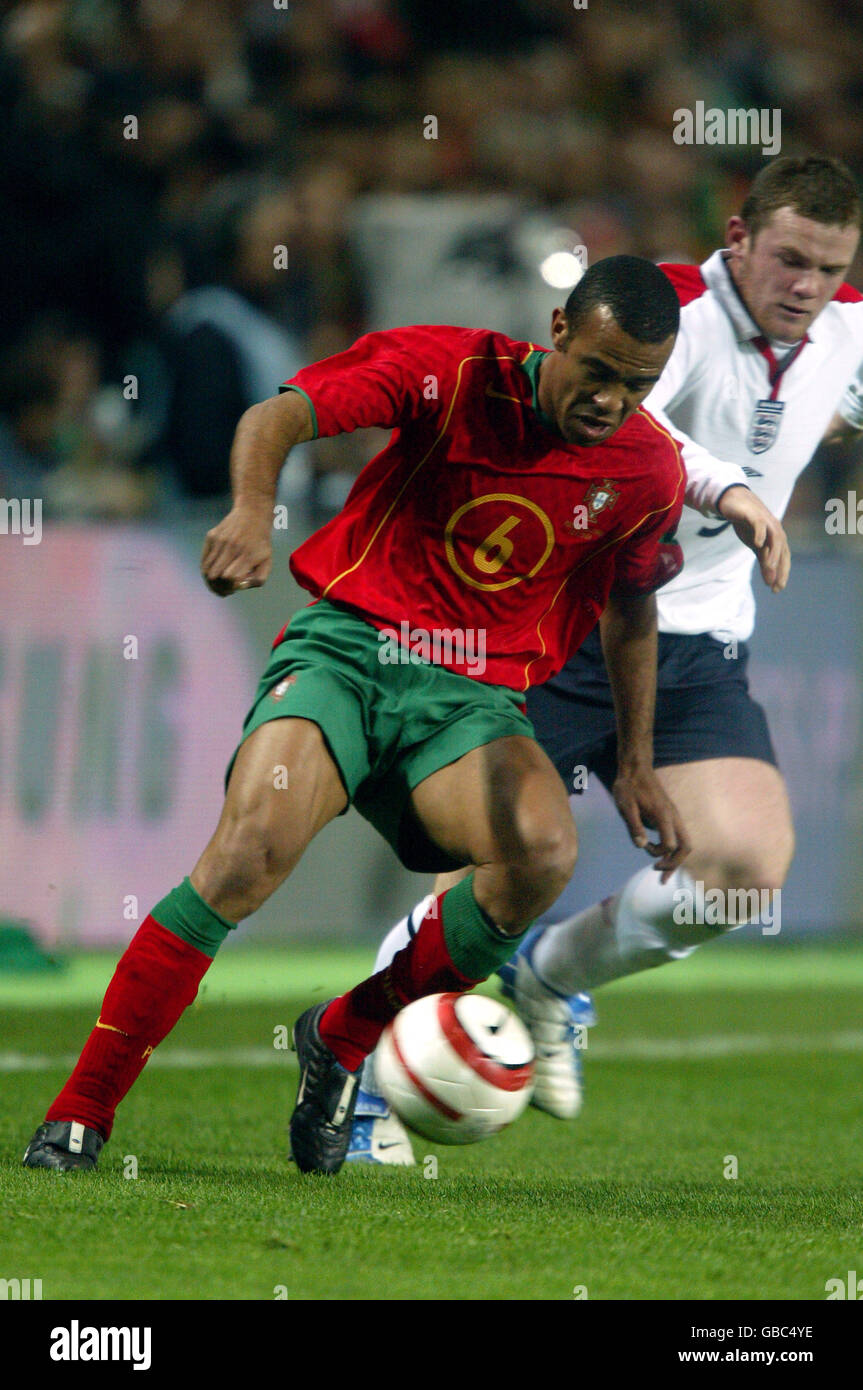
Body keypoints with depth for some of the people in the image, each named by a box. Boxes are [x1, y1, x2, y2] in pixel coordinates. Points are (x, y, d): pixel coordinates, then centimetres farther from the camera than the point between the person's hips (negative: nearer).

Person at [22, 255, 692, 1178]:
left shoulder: (650, 471, 3)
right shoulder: (450, 372, -7)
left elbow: (630, 611, 21)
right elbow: (278, 414, -16)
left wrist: (636, 767, 17)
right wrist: (252, 506, -37)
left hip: (474, 700, 3)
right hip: (347, 645, -3)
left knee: (545, 856, -29)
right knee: (250, 849, -29)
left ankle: (342, 1041, -5)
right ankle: (78, 1116, -20)